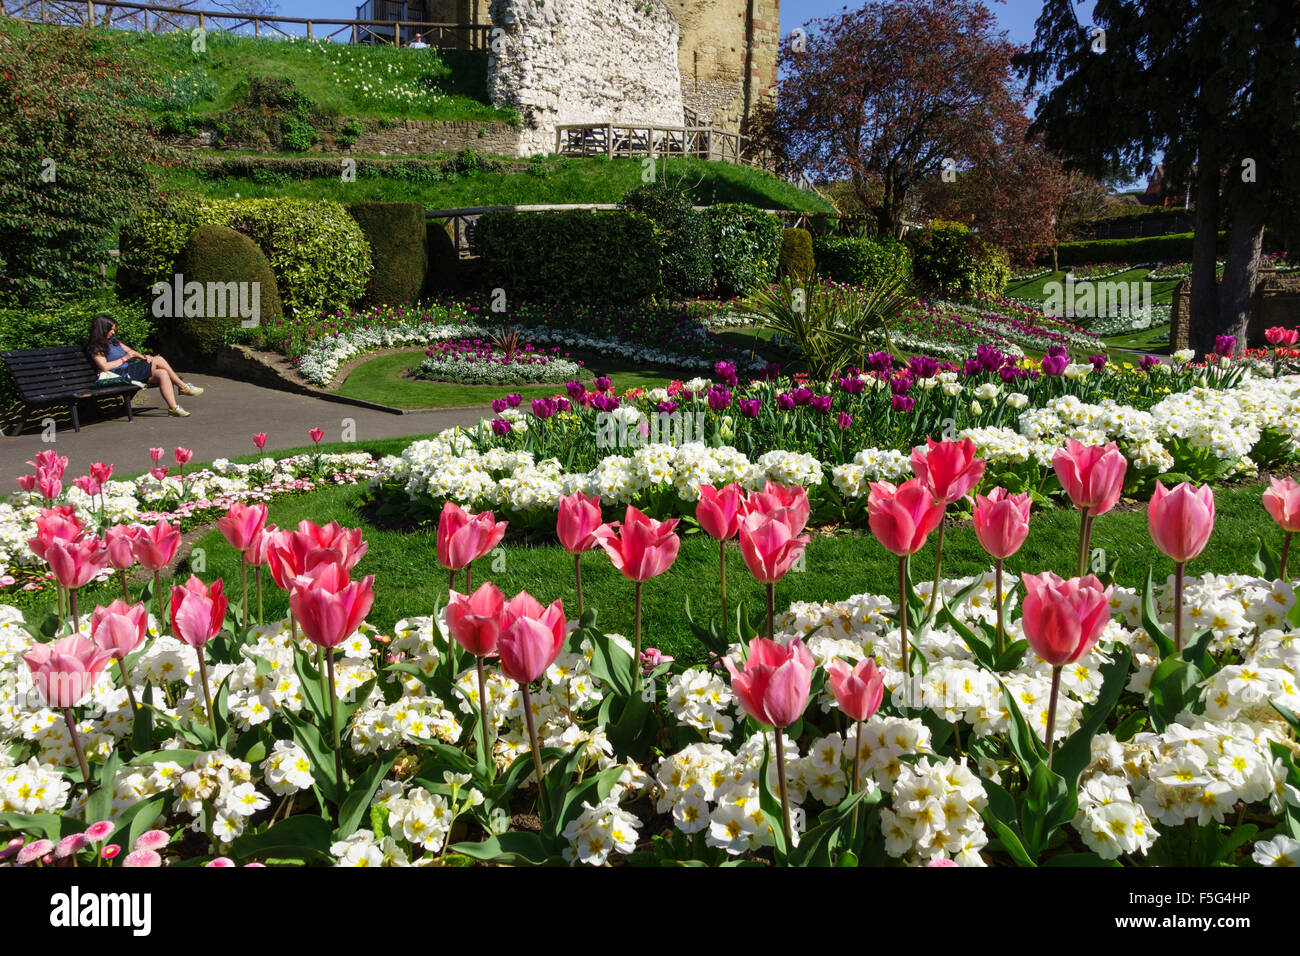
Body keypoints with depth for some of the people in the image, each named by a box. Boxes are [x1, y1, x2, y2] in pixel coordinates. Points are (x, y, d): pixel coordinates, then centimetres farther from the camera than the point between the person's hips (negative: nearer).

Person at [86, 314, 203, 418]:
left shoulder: (112, 340, 23)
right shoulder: (95, 347, -2)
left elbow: (129, 350, 26)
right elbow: (104, 367, -14)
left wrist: (143, 357, 5)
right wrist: (124, 358, -9)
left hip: (131, 370, 9)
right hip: (120, 374, -9)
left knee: (162, 373, -20)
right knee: (158, 360, -18)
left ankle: (173, 408, -28)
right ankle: (183, 387, -12)